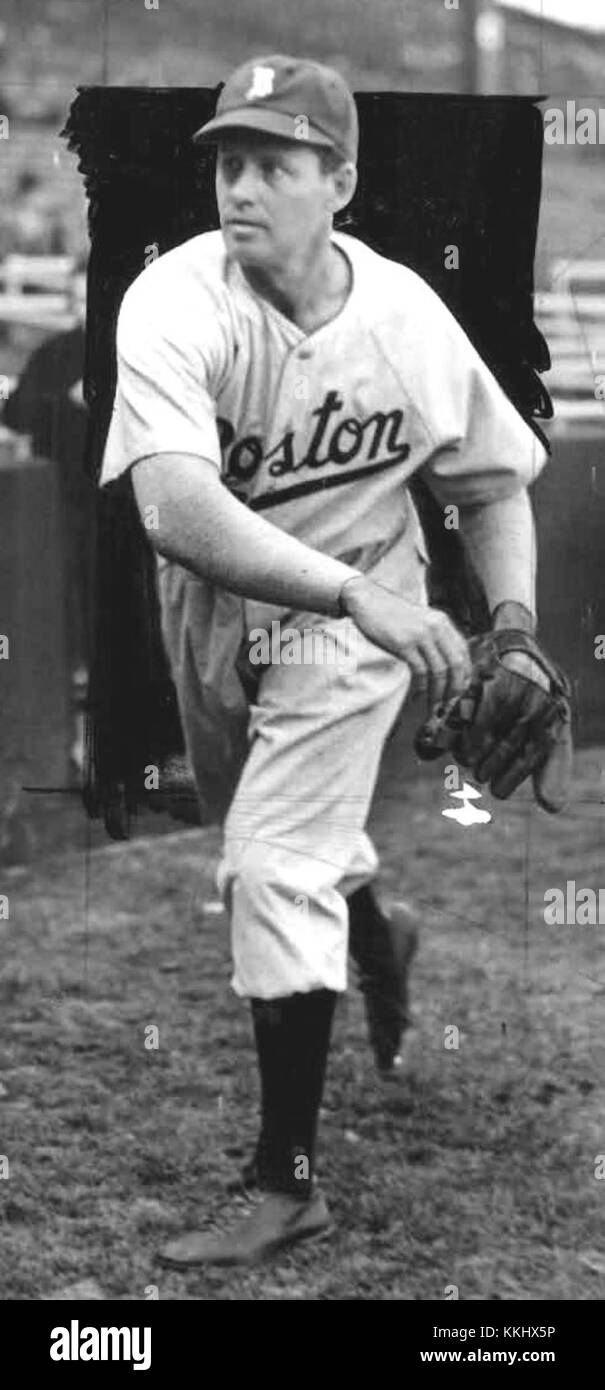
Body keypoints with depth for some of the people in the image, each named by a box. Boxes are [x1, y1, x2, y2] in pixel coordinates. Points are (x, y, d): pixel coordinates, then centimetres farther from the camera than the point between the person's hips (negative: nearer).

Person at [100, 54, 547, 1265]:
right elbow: (173, 508, -44)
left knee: (273, 863, -15)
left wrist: (513, 633, -21)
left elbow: (493, 483, -4)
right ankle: (373, 938, 60)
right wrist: (364, 596, -55)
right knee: (268, 833, 24)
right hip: (211, 600, 3)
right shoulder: (174, 304, -28)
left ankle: (287, 1184, -3)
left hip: (356, 608, -2)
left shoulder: (409, 322, -21)